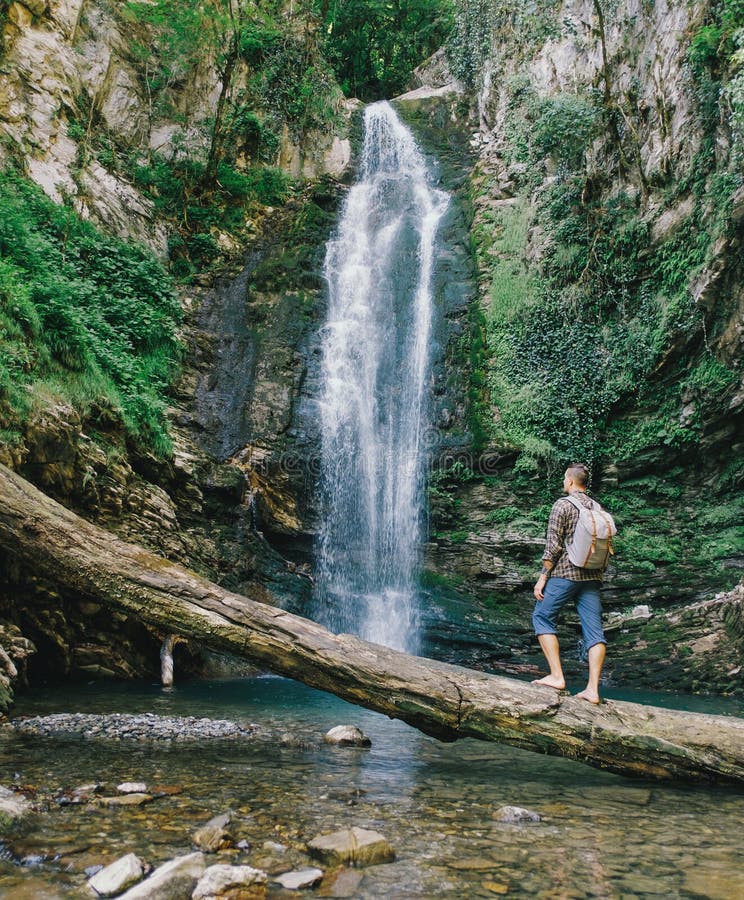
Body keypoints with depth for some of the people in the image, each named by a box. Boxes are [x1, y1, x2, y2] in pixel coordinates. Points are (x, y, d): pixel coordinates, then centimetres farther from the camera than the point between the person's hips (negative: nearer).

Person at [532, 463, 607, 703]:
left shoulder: (562, 505, -6)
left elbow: (553, 546, -11)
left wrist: (542, 577, -7)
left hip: (565, 573, -6)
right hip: (593, 576, 6)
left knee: (542, 618, 5)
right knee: (594, 631, 3)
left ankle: (557, 676, -3)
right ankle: (593, 689, 0)